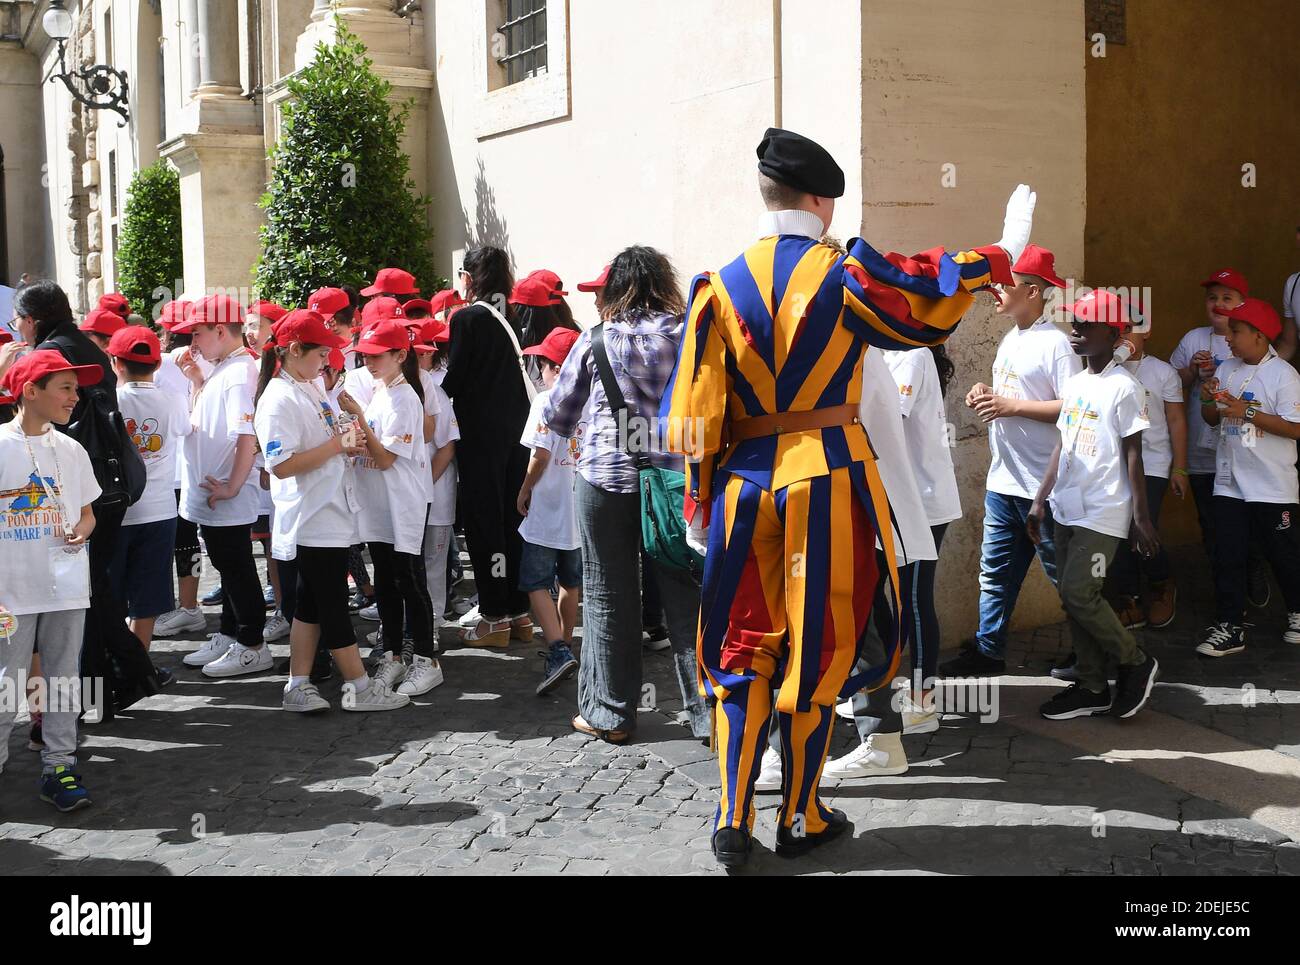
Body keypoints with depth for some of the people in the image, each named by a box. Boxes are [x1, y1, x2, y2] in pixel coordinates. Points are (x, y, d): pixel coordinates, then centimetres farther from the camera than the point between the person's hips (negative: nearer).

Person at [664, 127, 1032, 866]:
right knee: (817, 646, 8)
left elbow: (697, 410, 1)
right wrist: (1003, 254, 29)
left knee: (743, 647, 12)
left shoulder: (721, 287, 1)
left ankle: (734, 821, 11)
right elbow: (933, 298, 11)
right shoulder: (846, 276, -5)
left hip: (743, 483, 2)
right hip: (829, 479, -2)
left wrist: (699, 504, 10)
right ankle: (801, 819, 18)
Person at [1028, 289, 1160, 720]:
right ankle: (1091, 688, 18)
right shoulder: (1073, 384, 12)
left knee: (1080, 594, -12)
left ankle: (1136, 663, 9)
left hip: (1103, 511, -8)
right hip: (1067, 508, 8)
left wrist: (1141, 516, -11)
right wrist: (1041, 500, 13)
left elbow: (1133, 455, -9)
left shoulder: (1123, 387, -9)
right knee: (1072, 599, 8)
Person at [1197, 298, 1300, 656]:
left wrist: (1248, 412, -23)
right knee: (1227, 556, 3)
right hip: (1229, 483, 5)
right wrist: (1209, 401, -7)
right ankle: (1229, 629, 8)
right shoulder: (1227, 370, 7)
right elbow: (1213, 420, 15)